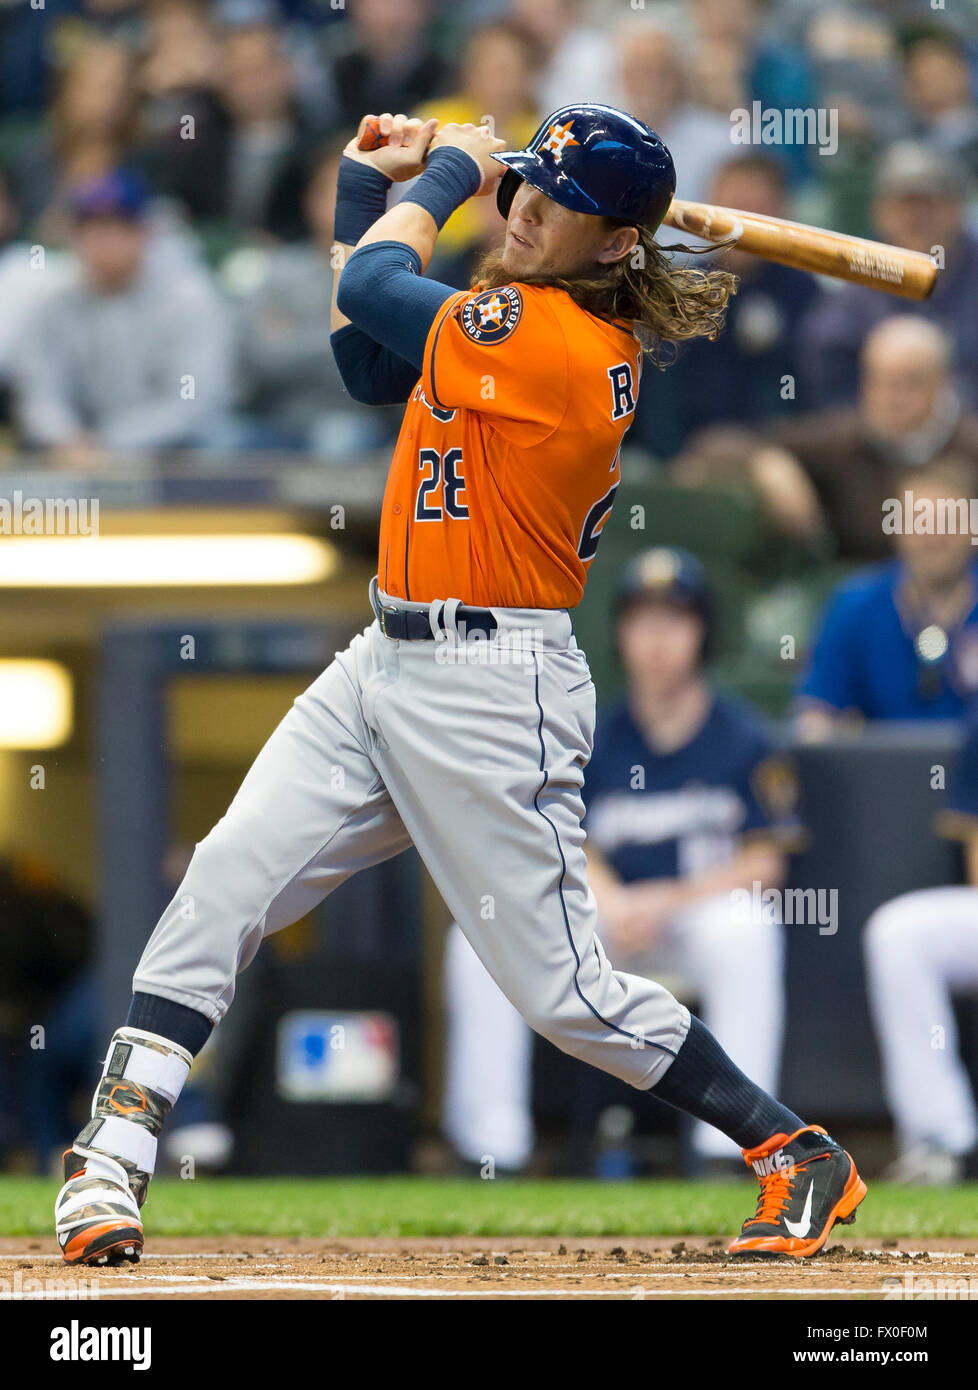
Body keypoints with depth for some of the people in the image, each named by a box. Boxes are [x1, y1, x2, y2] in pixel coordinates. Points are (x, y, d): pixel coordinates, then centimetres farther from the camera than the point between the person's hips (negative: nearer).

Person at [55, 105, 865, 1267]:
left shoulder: (562, 337, -18)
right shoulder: (512, 323, 11)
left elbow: (371, 288, -16)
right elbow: (368, 364, 22)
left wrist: (444, 174, 0)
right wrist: (366, 186, 18)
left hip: (489, 695, -9)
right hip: (385, 667, 9)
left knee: (564, 990, -3)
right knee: (225, 878, -5)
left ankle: (802, 1159, 11)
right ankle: (113, 1159, -6)